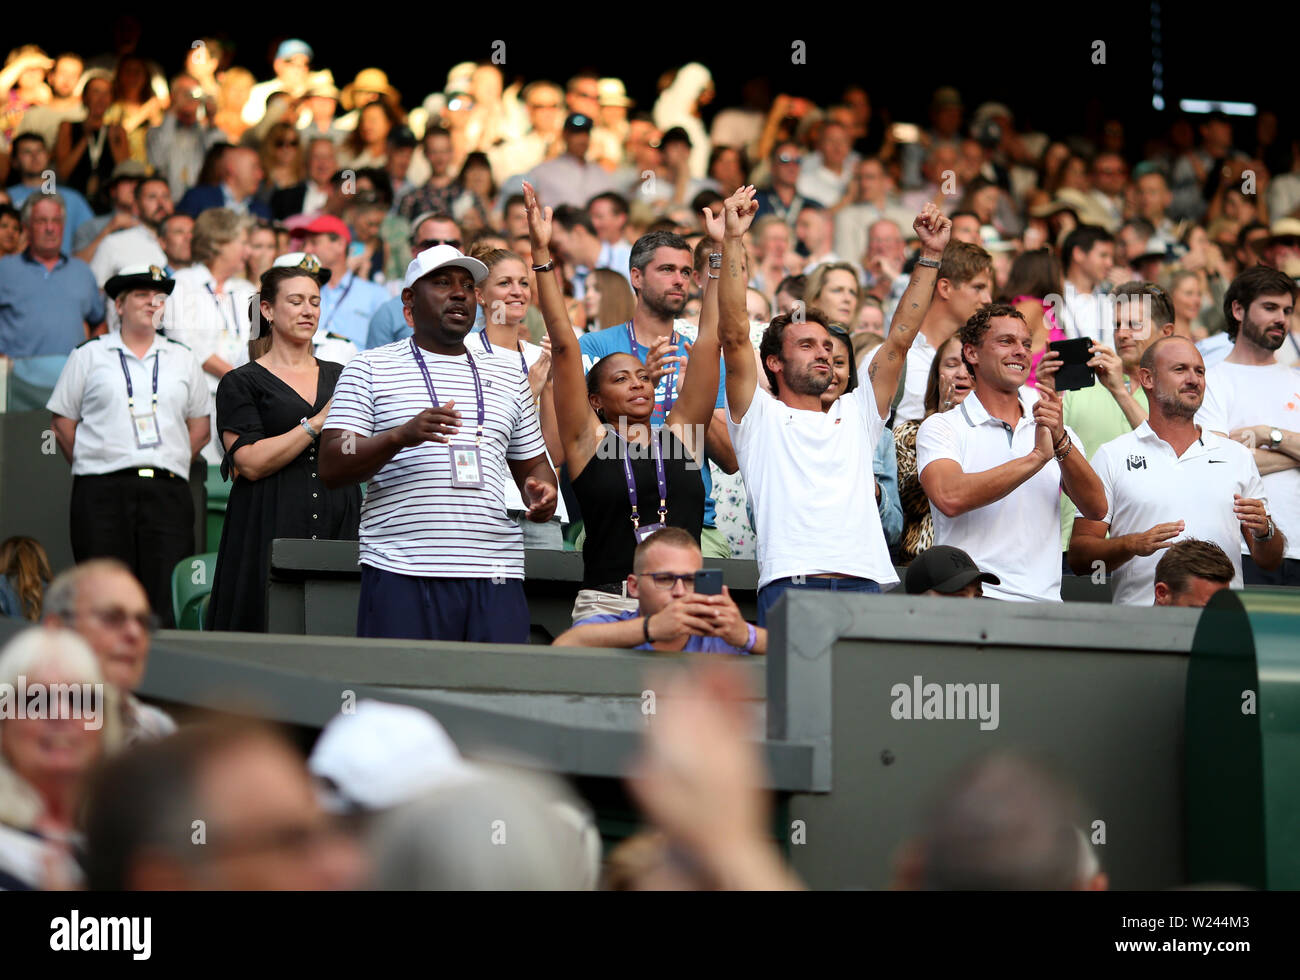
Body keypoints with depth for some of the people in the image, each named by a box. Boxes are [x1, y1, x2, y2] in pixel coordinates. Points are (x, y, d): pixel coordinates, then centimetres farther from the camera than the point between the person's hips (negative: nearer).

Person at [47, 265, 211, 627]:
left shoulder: (182, 359, 18)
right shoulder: (89, 356, 10)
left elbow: (201, 429, 20)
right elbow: (63, 423, 10)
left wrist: (167, 463, 8)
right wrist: (93, 466, 3)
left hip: (168, 491, 2)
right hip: (103, 492, -2)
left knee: (167, 603, -7)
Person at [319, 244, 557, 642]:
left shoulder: (508, 377, 21)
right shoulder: (370, 368, 9)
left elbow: (532, 464, 27)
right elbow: (331, 468, 0)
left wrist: (542, 490, 2)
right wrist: (401, 436, -17)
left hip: (495, 576, 3)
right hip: (401, 575, -3)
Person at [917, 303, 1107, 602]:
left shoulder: (1055, 429, 18)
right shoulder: (941, 428, 6)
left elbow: (1096, 509, 3)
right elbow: (950, 498, -14)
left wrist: (1060, 442, -11)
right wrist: (1036, 458, -12)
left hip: (1044, 599, 3)